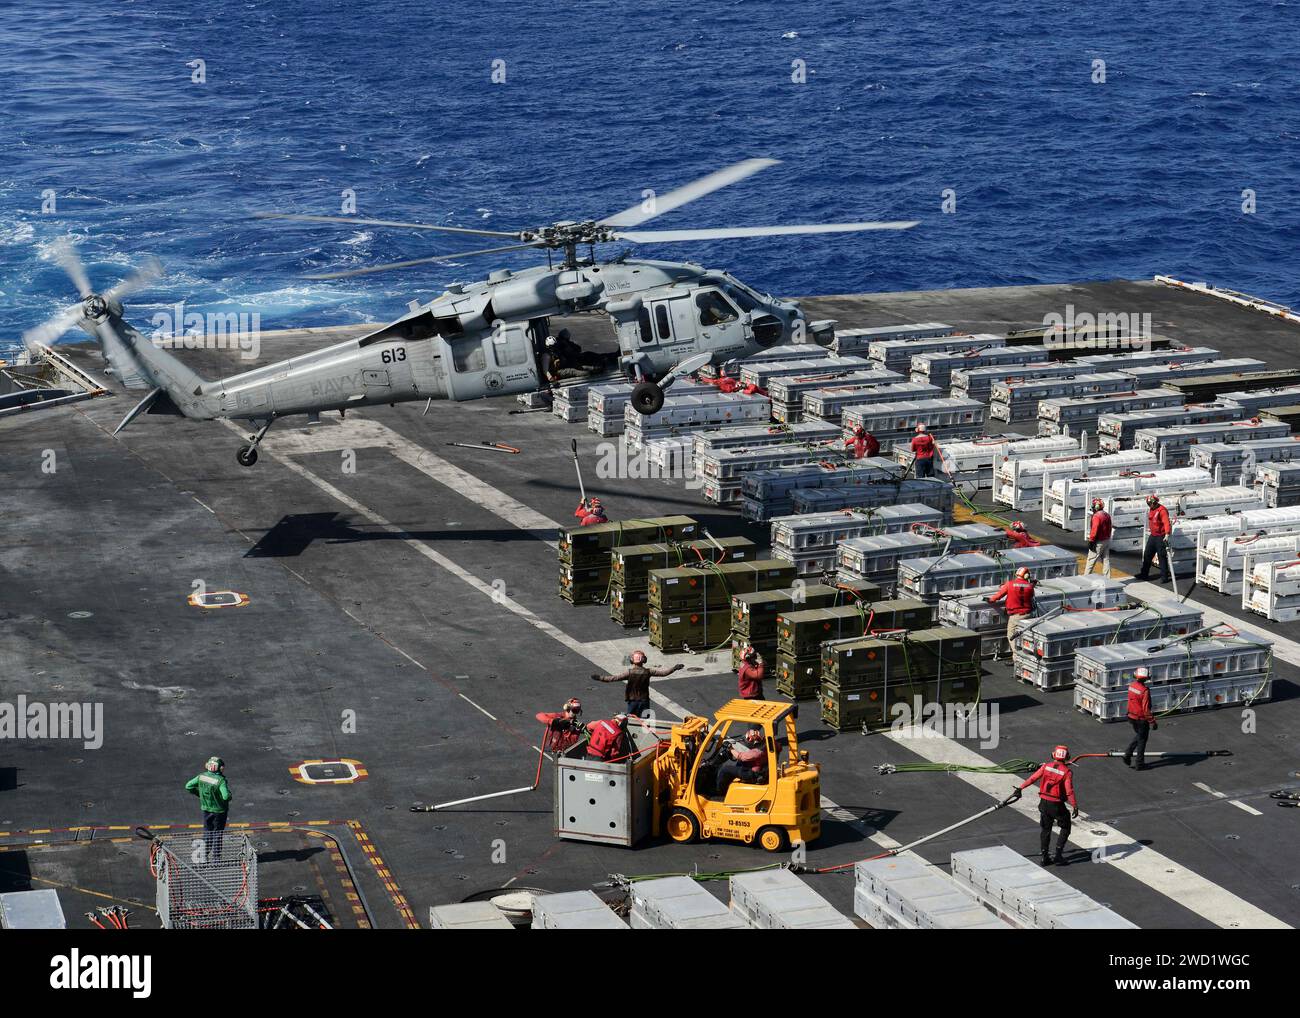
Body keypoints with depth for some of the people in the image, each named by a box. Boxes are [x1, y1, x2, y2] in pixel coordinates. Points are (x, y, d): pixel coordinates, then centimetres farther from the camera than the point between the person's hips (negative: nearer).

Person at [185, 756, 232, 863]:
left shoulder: (201, 776, -9)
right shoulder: (221, 780, -25)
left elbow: (188, 786, -2)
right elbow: (226, 796, -35)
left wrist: (199, 793, 8)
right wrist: (229, 796, -10)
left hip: (206, 809, 4)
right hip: (219, 810, -4)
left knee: (207, 831, 21)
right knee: (217, 833, 10)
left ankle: (204, 854, 27)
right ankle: (215, 857, 15)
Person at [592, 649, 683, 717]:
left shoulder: (629, 673, -16)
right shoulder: (648, 672, -10)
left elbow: (615, 678, -21)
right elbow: (663, 672, -4)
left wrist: (600, 678, -18)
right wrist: (674, 668, 8)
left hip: (632, 701, -1)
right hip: (644, 700, 1)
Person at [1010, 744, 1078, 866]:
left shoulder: (1046, 766, -2)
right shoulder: (1067, 772, -12)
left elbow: (1032, 778, 1)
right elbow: (1069, 791, -18)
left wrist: (1020, 788, 10)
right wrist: (1075, 806, -13)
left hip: (1044, 803, 4)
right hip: (1057, 806, -4)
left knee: (1045, 829, 17)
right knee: (1065, 828, 15)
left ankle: (1045, 857, 17)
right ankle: (1058, 855, 8)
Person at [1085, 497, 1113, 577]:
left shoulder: (1096, 516, -19)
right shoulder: (1107, 515, 9)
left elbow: (1094, 530, -23)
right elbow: (1110, 528, 15)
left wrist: (1091, 541, -18)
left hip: (1098, 542, -8)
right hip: (1107, 540, 8)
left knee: (1091, 560, 0)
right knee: (1106, 560, 10)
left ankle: (1085, 577, 4)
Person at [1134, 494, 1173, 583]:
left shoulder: (1162, 510, -18)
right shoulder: (1151, 510, 10)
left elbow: (1166, 523, -28)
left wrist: (1167, 534, -39)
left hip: (1160, 537, -9)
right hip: (1152, 536, 9)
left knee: (1162, 556, -3)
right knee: (1147, 554, 13)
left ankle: (1164, 577, 4)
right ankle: (1144, 574, 24)